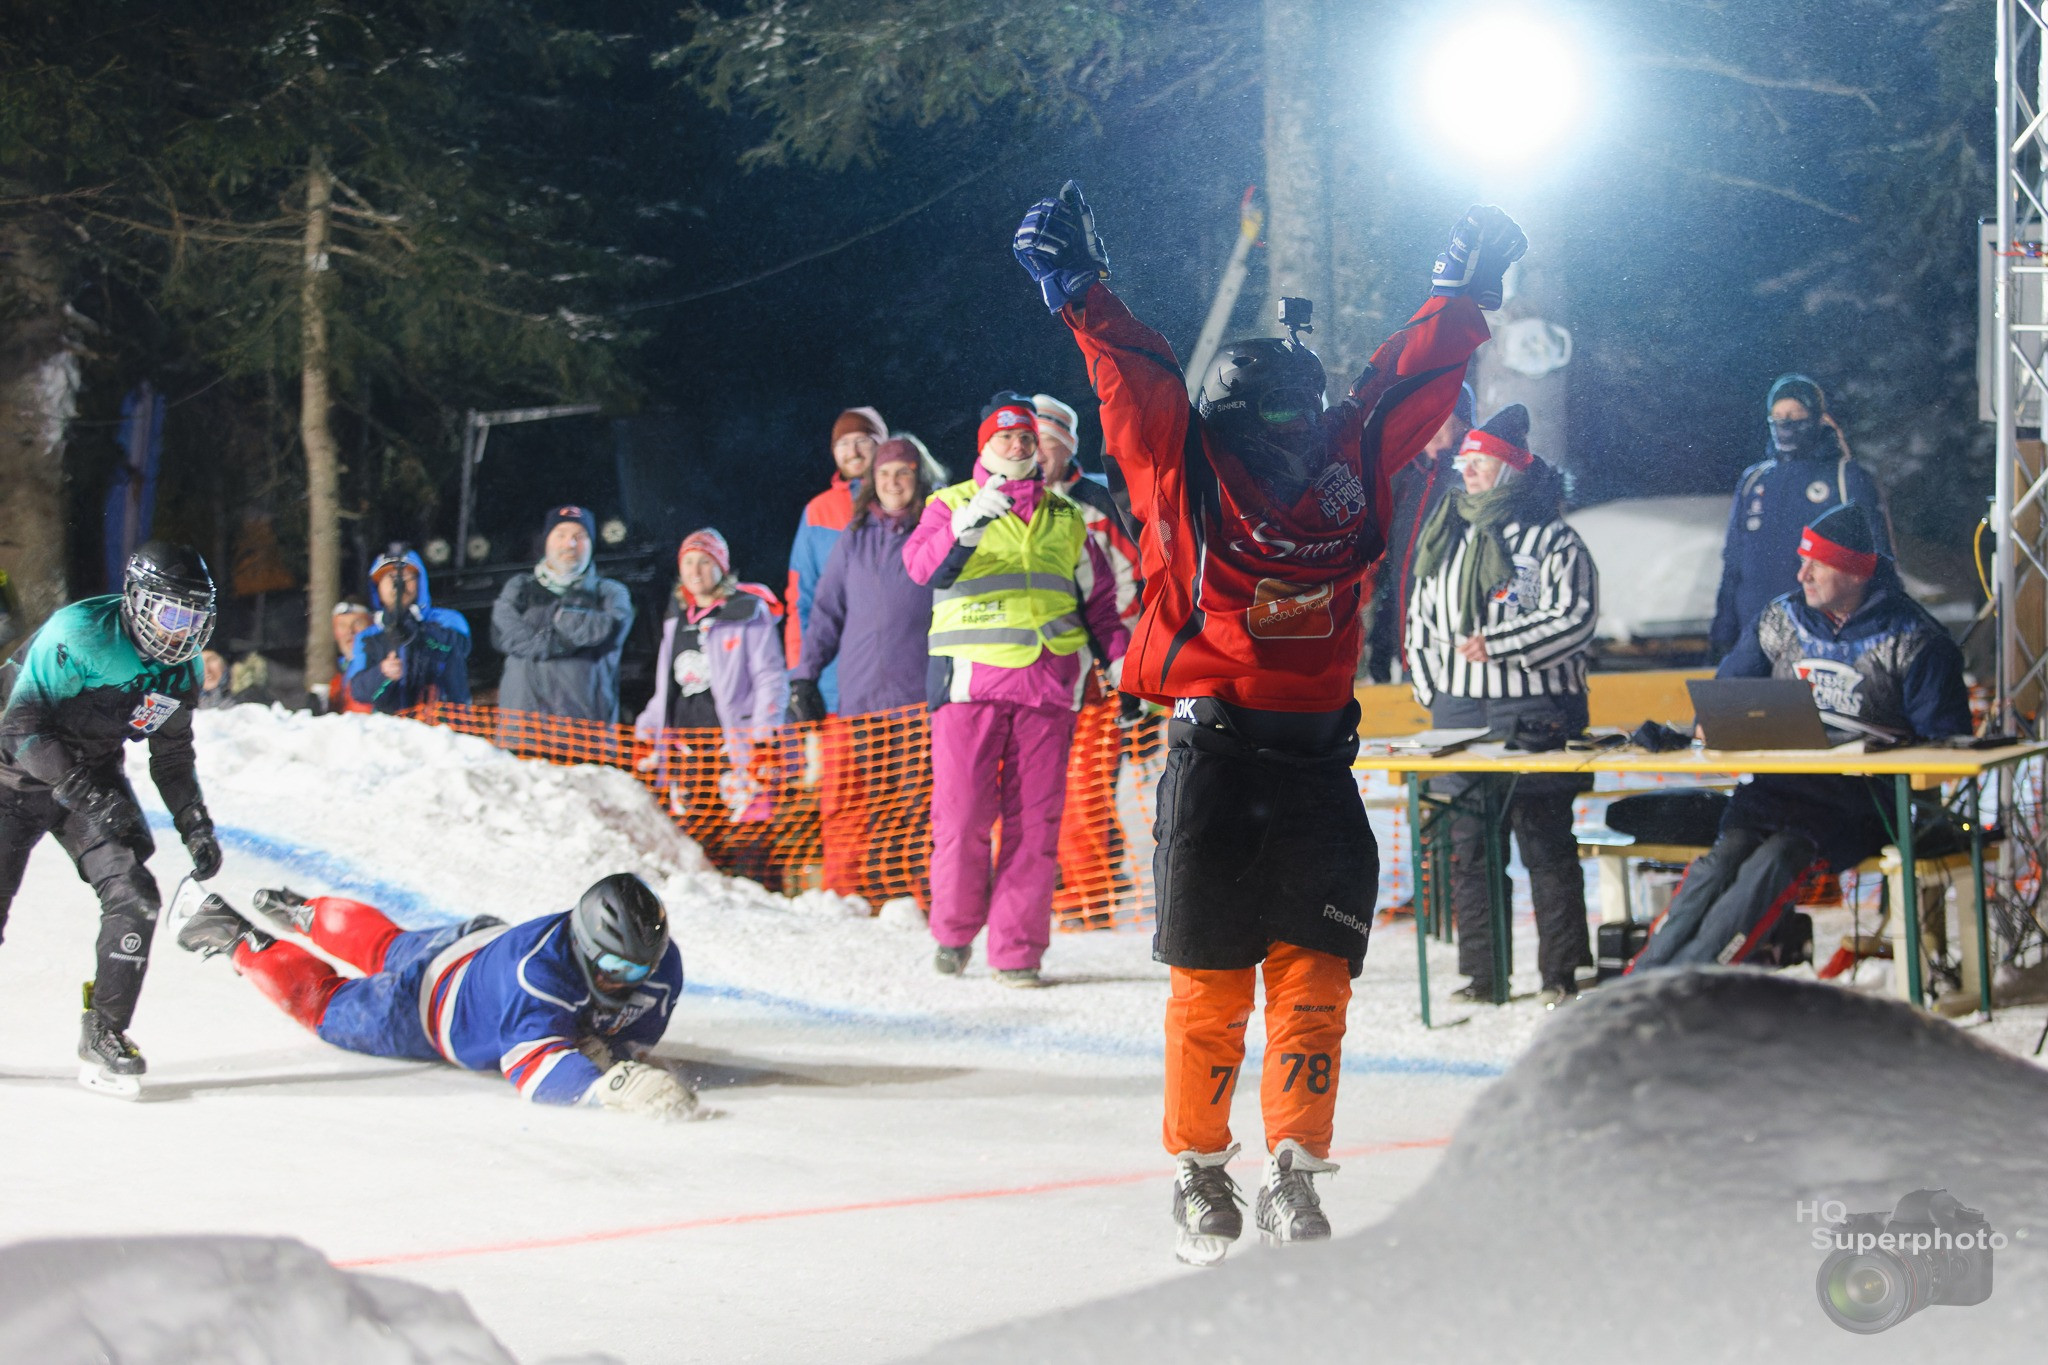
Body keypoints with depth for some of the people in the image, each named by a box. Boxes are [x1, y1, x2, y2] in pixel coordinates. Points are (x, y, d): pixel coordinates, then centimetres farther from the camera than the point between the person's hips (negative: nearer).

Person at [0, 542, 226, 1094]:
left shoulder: (181, 668, -2)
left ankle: (104, 1033, -2)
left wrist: (196, 827, 1)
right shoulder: (79, 635, -24)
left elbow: (173, 754, 12)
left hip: (94, 777, 5)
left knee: (135, 898, -13)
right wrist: (84, 793, -34)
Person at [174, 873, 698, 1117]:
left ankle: (303, 910, 62)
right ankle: (239, 939, 44)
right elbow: (531, 1064, -60)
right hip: (427, 1001, -6)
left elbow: (633, 1035, -15)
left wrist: (603, 1049, -40)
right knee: (324, 1002, 19)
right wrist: (611, 1084, -78)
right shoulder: (542, 968, -49)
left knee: (384, 945, 35)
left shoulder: (660, 964, -30)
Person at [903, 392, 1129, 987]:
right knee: (963, 814, -9)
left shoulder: (1065, 519, 20)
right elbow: (922, 562, -11)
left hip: (1047, 684, 3)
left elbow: (1098, 599, 25)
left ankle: (1017, 950, 3)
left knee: (1034, 820, -1)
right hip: (971, 679, -3)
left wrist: (1120, 659, 10)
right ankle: (954, 928, 12)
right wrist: (963, 529, -30)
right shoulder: (952, 504, 9)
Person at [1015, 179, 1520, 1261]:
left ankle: (1293, 1174, 6)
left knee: (1314, 973, 0)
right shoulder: (1184, 468, 1)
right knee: (1211, 978, 2)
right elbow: (1134, 374, 0)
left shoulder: (1349, 459, 11)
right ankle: (1199, 1172, 16)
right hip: (1212, 751, -3)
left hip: (1317, 757, 3)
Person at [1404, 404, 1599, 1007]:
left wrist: (1497, 643, -16)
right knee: (1466, 847, 6)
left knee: (1546, 845, -3)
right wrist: (1427, 682, 11)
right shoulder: (1444, 536, 16)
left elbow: (1575, 618, -12)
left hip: (1536, 713, -6)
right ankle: (1479, 974, 13)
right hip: (1459, 711, 6)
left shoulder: (1550, 538, -3)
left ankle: (1561, 974, 3)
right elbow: (1421, 615, 24)